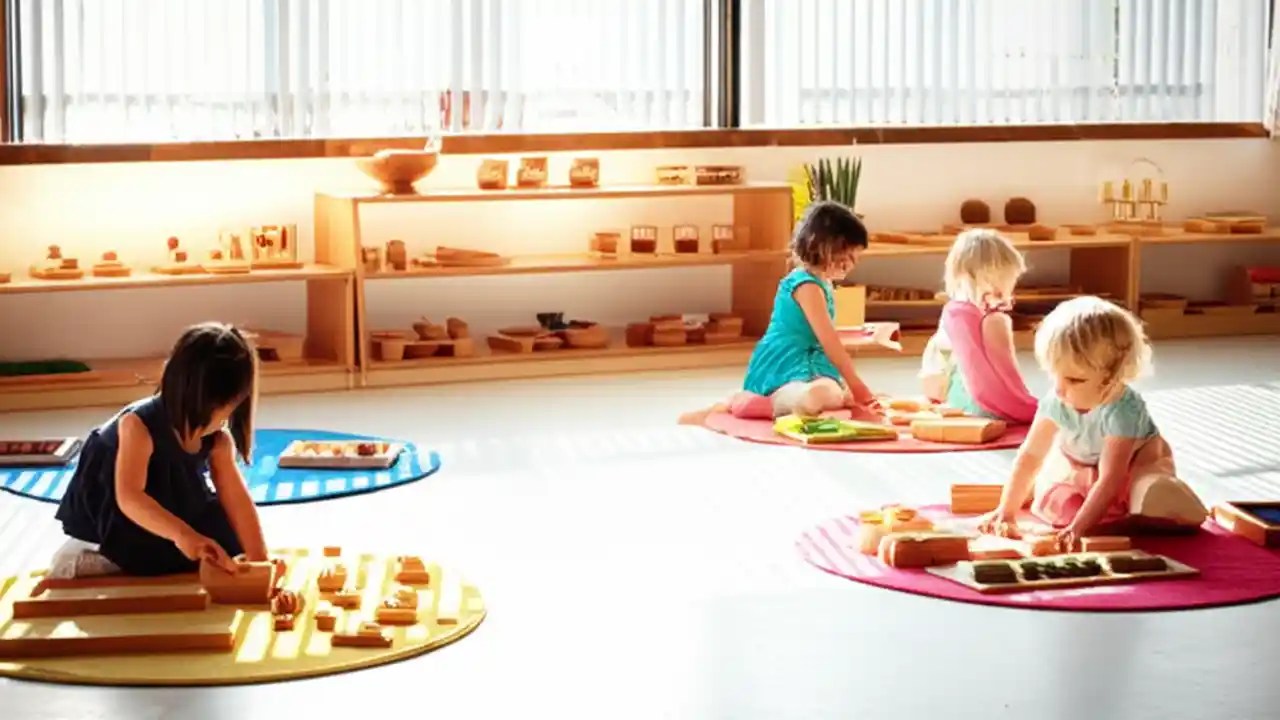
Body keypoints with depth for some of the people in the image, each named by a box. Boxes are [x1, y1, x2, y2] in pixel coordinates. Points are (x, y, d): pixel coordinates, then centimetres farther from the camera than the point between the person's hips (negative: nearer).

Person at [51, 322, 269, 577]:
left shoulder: (218, 440, -18)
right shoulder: (138, 426, -37)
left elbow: (238, 499, -20)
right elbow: (129, 498, -48)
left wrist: (260, 563, -30)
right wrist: (182, 534, -63)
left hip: (176, 507, 6)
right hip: (111, 524, -6)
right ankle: (78, 560, 8)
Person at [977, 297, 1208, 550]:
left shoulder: (1122, 411, -39)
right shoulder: (1056, 401, -26)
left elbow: (1109, 480, -40)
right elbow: (1030, 457, -20)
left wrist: (1078, 528, -48)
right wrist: (1006, 512, -26)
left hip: (1134, 465, -5)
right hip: (1080, 468, 5)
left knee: (1155, 498, -30)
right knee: (1052, 502, -14)